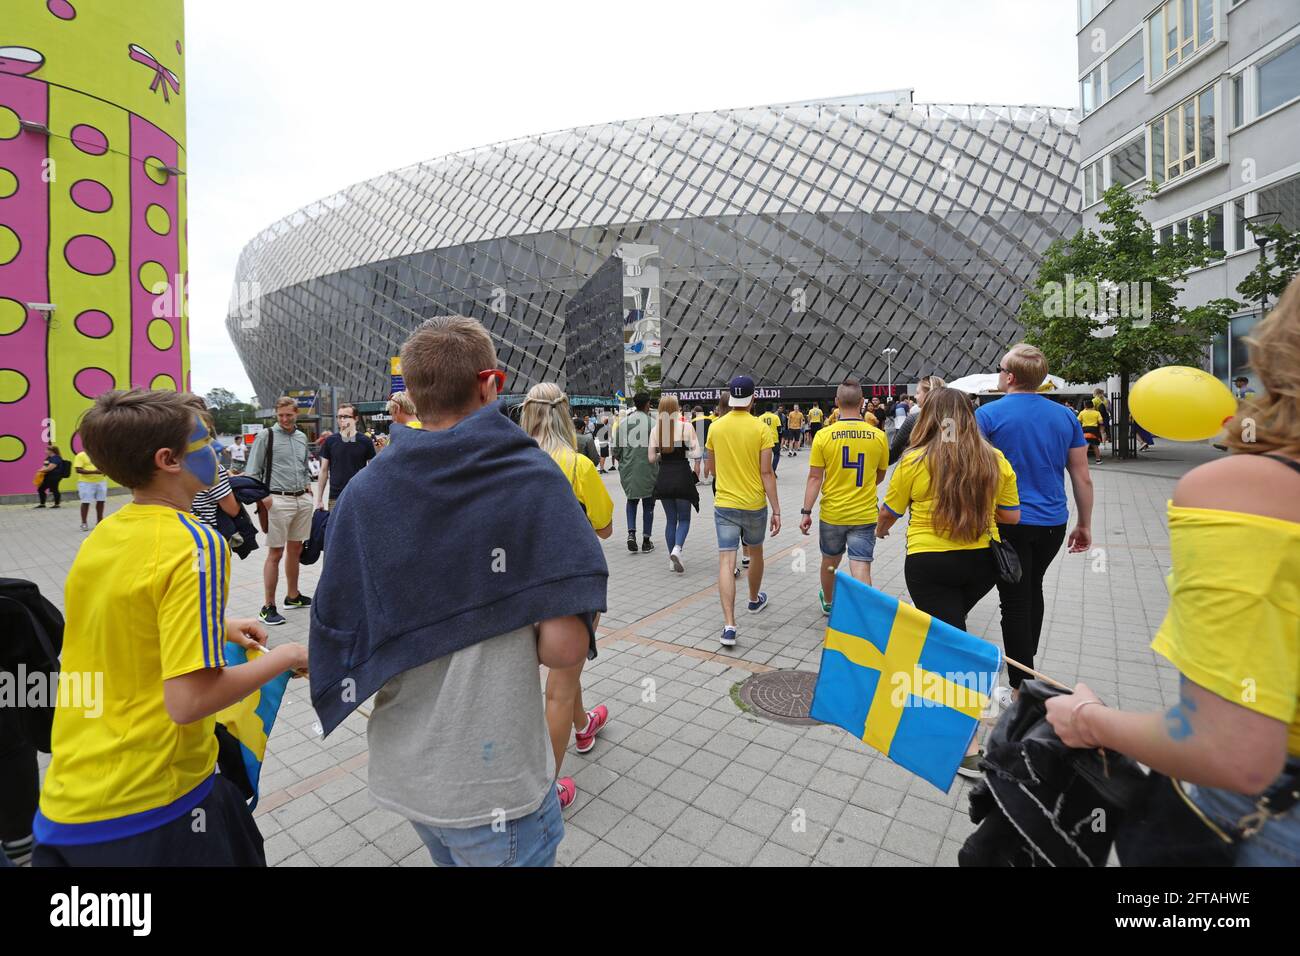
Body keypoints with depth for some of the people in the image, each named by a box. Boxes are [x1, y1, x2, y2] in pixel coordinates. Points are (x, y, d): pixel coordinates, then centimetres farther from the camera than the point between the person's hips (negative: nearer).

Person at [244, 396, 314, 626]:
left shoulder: (302, 437, 14)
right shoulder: (266, 436, -3)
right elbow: (252, 472, -5)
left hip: (302, 499, 6)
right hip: (278, 501, -6)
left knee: (295, 550, 15)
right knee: (275, 553, -3)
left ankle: (293, 595, 29)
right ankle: (267, 607, 5)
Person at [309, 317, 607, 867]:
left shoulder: (364, 491, -7)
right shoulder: (533, 477, -19)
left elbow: (339, 635, -4)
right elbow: (564, 647, -22)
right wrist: (511, 636, -3)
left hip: (400, 773, 5)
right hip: (492, 785, -5)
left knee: (450, 856, 30)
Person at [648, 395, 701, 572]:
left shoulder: (655, 430, 0)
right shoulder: (686, 426, -5)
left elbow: (652, 458, -2)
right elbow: (697, 452, -9)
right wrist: (683, 453, 8)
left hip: (663, 477, 3)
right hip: (683, 475, -3)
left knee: (670, 519, 15)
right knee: (684, 519, 9)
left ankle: (672, 559, 17)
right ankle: (677, 549, -16)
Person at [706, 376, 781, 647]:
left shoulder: (715, 427, -1)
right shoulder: (762, 429, -9)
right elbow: (767, 473, -11)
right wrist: (776, 510, -7)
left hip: (724, 503, 1)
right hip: (755, 504, 0)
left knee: (726, 561, -2)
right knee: (755, 553, 22)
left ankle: (729, 625, -11)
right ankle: (755, 600, 45)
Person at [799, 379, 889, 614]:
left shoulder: (824, 435, -10)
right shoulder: (879, 436, -4)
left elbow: (814, 478, -9)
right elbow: (879, 477, 10)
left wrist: (806, 511, -3)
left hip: (832, 513, 1)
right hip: (865, 514, 0)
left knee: (830, 561, 21)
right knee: (861, 567, 1)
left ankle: (828, 602, 44)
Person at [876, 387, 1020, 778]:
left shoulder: (914, 461, -11)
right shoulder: (995, 460, -2)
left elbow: (889, 512, 1)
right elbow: (1012, 516, 5)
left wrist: (880, 529, 23)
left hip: (929, 563, -4)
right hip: (983, 562, 4)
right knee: (953, 623, 28)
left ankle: (970, 749, 5)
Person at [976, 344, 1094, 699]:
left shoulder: (988, 414, -10)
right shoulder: (1065, 416, 4)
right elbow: (1082, 478, 6)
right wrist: (1084, 525, 15)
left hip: (1008, 522, -5)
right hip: (1053, 523, 6)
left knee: (1015, 603, 2)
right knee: (1032, 590, 24)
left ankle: (1022, 687, 8)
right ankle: (1028, 666, 41)